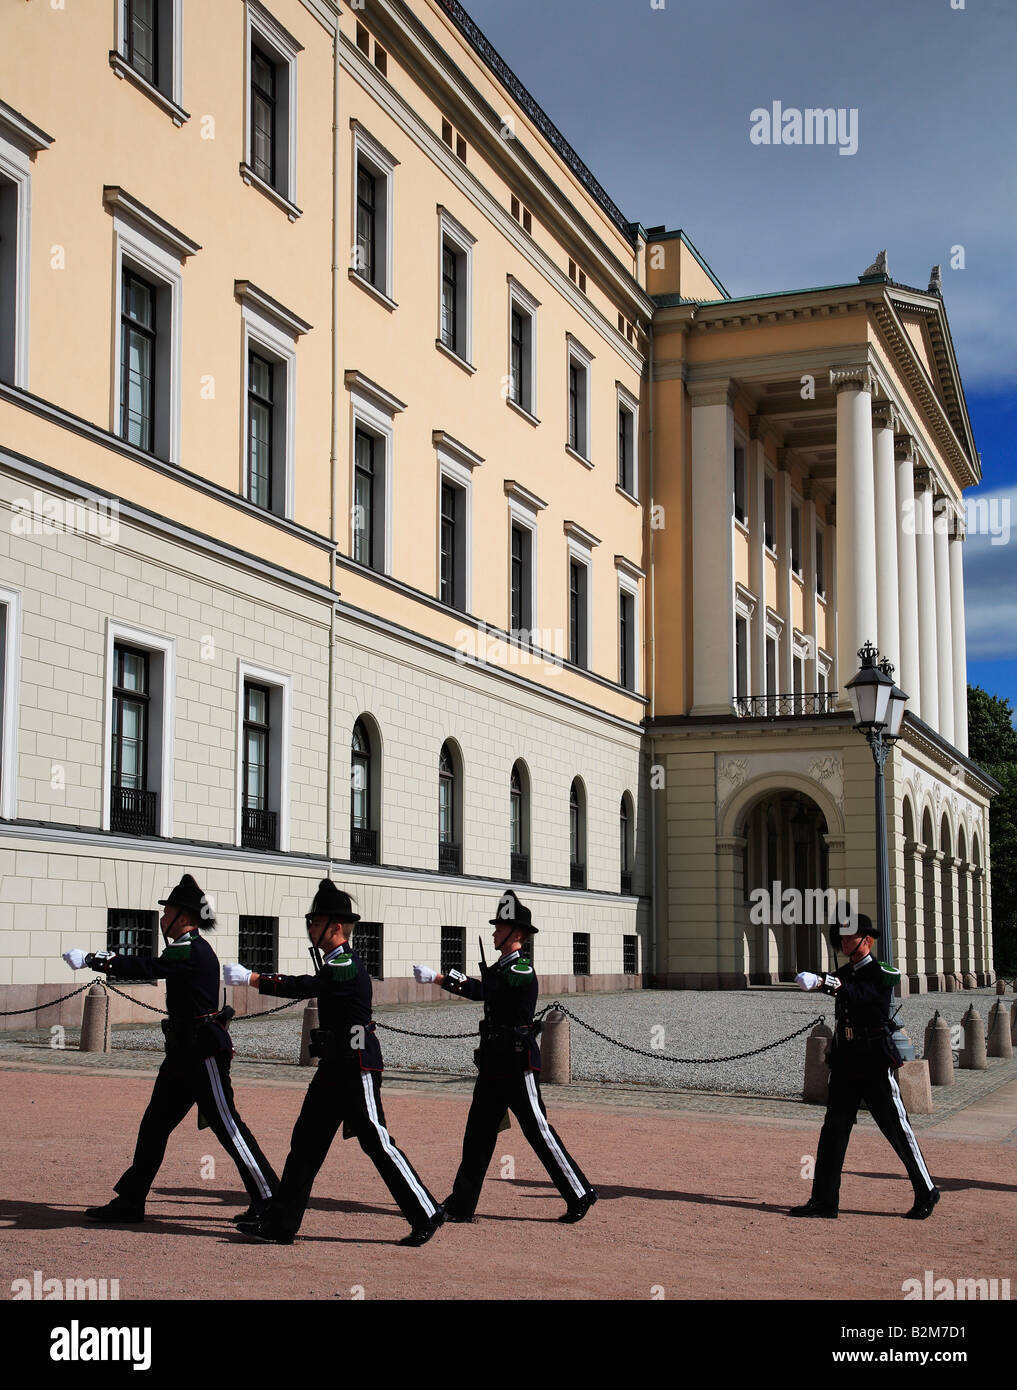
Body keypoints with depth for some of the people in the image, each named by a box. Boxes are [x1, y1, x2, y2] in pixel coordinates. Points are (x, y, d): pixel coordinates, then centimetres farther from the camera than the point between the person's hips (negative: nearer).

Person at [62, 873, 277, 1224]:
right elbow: (153, 967, 21)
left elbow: (147, 968, -25)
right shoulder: (191, 949, 15)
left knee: (227, 1126, -6)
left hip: (204, 1054, -10)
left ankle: (268, 1199, 1)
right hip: (185, 1053, 10)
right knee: (154, 1125, 12)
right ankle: (130, 1201, 18)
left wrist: (90, 959, -21)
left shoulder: (192, 951, -17)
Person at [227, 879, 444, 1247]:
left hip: (357, 1069, -10)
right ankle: (279, 1224, 10)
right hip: (335, 1066, 10)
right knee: (306, 1141, 8)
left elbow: (306, 987, -29)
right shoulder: (336, 962, 14)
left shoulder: (348, 965, -17)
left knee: (377, 1143, -4)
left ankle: (427, 1214, 7)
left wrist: (250, 979, -28)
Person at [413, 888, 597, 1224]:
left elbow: (483, 991, -27)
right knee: (478, 1132, 7)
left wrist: (438, 978, -28)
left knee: (538, 1131, -4)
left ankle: (580, 1195, 7)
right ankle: (461, 1204, 10)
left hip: (518, 1064, -9)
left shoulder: (522, 970, -16)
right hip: (494, 1063, 9)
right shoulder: (500, 966, 14)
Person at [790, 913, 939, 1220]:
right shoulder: (845, 973, 14)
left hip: (875, 1061, -6)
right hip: (845, 1061, 7)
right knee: (833, 1130, 2)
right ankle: (824, 1200, 4)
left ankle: (926, 1193, 15)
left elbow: (860, 994, -29)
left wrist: (825, 982, -43)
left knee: (897, 1130, 0)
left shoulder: (883, 973, -9)